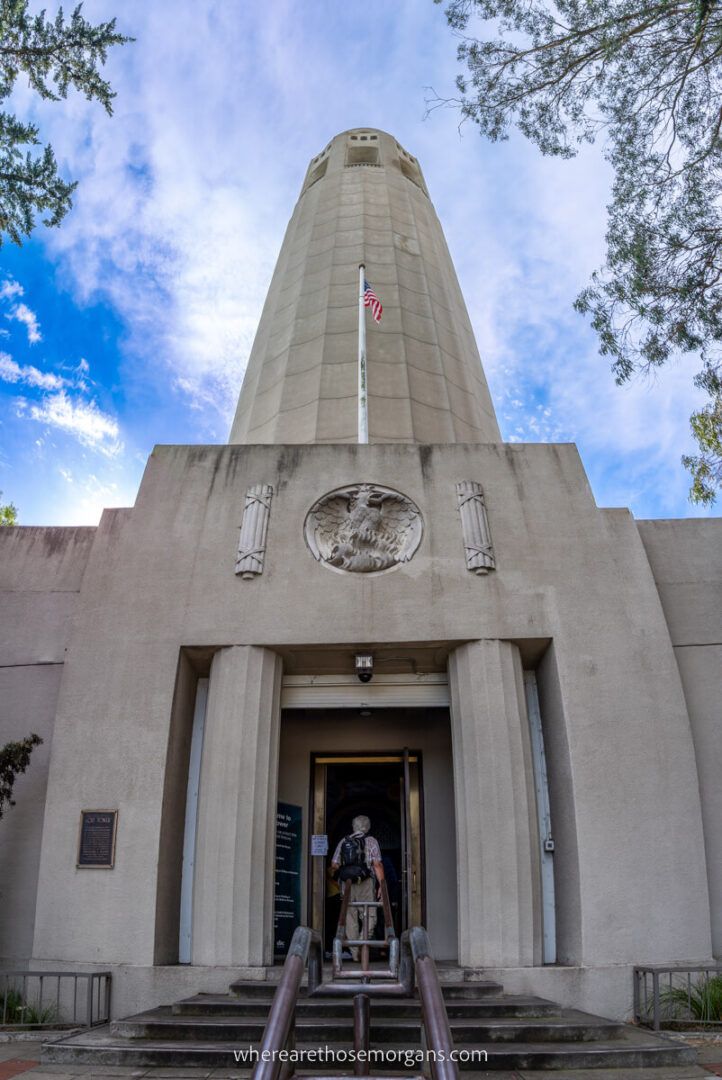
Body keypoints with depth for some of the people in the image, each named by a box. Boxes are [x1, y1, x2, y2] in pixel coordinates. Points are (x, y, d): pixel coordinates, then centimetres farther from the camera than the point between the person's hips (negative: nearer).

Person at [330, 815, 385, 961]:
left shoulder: (343, 842, 11)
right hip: (365, 883, -3)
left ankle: (355, 951, 13)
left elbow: (334, 865, 8)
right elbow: (377, 864, -7)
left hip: (347, 884, 3)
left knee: (350, 918, 11)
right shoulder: (371, 841, 3)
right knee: (369, 916, 2)